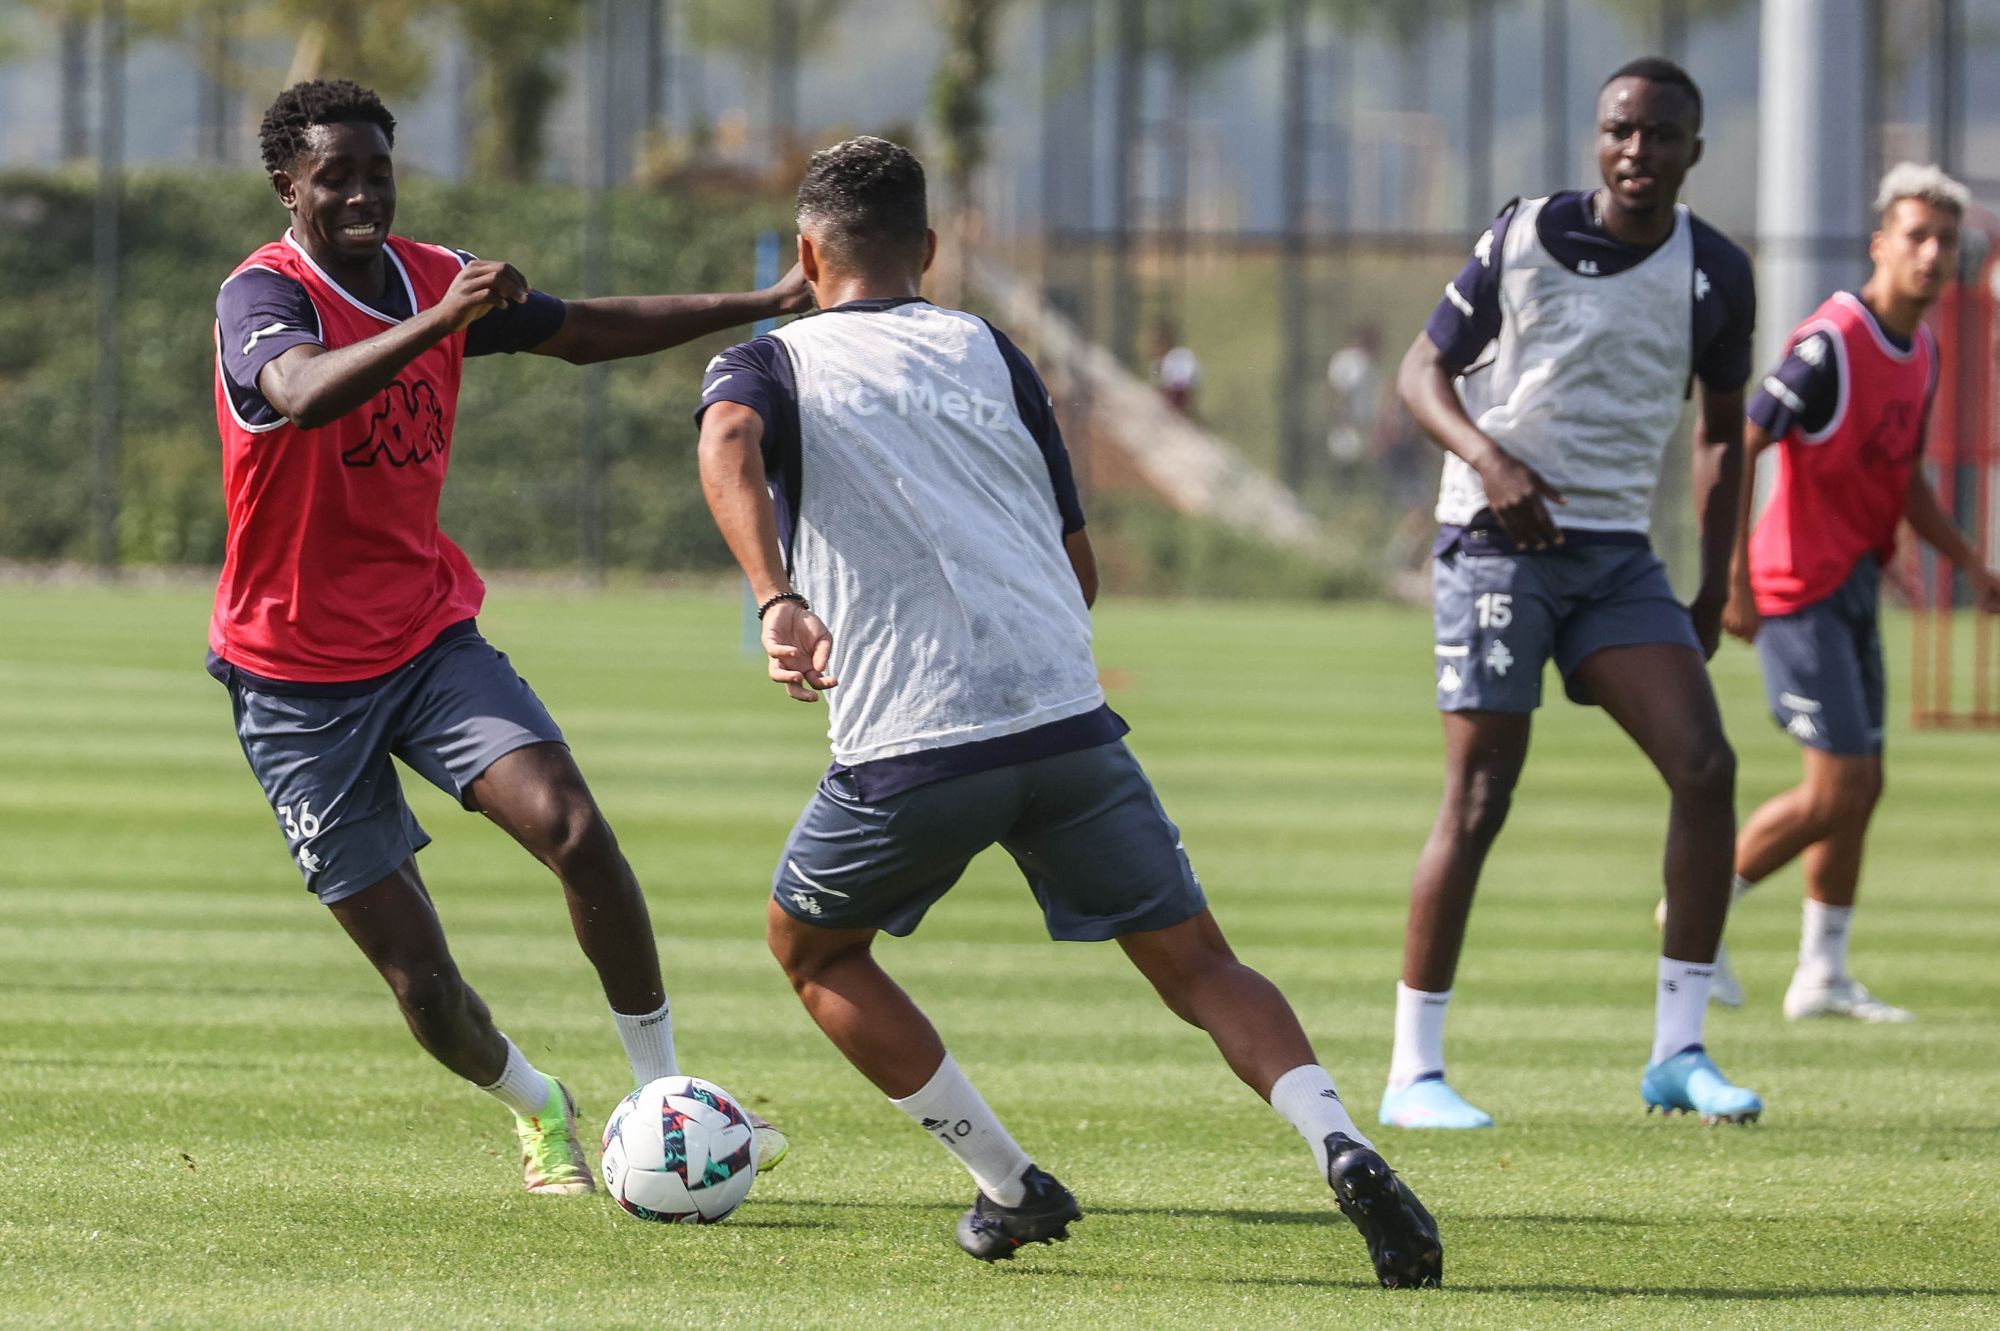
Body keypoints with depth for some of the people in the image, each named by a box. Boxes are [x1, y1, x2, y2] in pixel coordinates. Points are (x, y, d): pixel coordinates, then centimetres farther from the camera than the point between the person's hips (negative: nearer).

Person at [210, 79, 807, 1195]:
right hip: (297, 678, -5)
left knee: (574, 825, -22)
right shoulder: (263, 296, -17)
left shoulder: (435, 276, 3)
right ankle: (538, 1109, 24)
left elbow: (583, 331, 18)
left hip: (428, 632, 5)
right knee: (420, 978, -6)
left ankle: (662, 1092, -10)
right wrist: (440, 322, -54)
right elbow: (303, 391, -41)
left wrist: (764, 306, 16)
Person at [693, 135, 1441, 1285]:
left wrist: (777, 602, -28)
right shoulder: (988, 352, 20)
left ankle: (1009, 1187, 19)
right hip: (1068, 717, 2)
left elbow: (729, 445, -16)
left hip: (909, 748, -2)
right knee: (1201, 968, 6)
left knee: (814, 950, 24)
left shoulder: (768, 365, 11)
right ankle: (1342, 1147, -21)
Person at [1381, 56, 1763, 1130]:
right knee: (1478, 801, -8)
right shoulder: (1523, 239, -5)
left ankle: (1677, 1052, -3)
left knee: (1706, 766, -12)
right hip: (1497, 543, -4)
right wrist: (1487, 458, -18)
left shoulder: (1715, 275, 3)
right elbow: (1423, 370, 1)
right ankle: (1413, 1073, -1)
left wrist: (1715, 578, 9)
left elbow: (1720, 425, 16)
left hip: (1617, 551, 4)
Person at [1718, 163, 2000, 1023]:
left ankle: (1822, 976, 19)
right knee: (1839, 789, -10)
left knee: (1859, 790, 10)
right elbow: (1735, 450, -19)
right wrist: (1734, 580, -22)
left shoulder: (1921, 353, 9)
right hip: (1800, 589, -9)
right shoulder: (1831, 345, -18)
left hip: (1855, 588, 9)